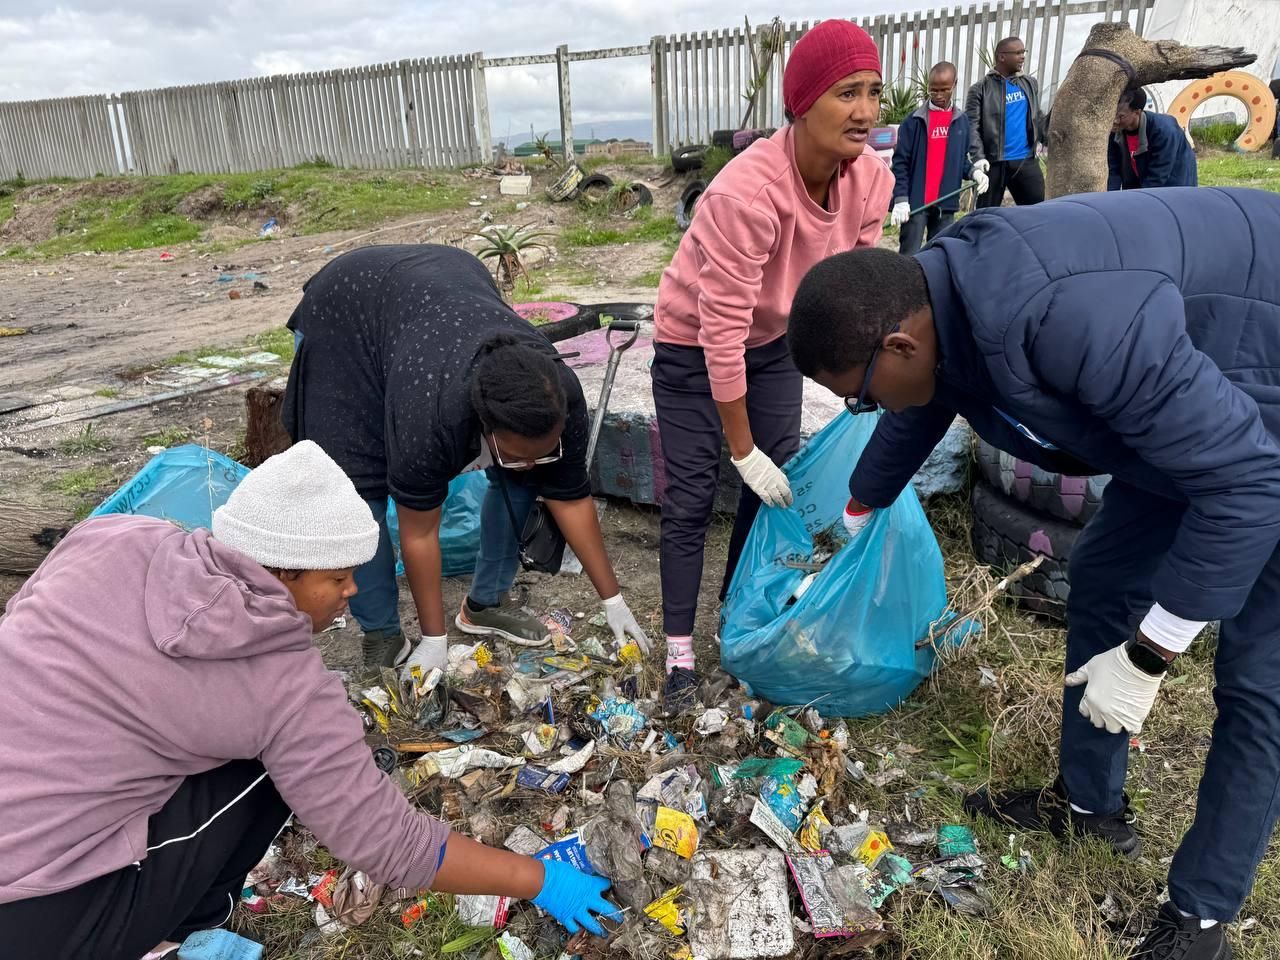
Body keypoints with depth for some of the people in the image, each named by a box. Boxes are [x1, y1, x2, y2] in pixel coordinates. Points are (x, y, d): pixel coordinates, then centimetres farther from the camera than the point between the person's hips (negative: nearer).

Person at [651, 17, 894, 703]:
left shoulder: (871, 180, -16)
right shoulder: (747, 191, -35)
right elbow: (722, 330, -31)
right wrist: (744, 452, -24)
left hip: (773, 342, 6)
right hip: (694, 348, -6)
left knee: (777, 483, 9)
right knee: (690, 499, -3)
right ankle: (679, 646, 13)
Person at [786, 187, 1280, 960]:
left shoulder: (1071, 318, -41)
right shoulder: (940, 305, -10)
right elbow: (913, 423, 12)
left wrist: (1147, 656, -25)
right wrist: (854, 517, 29)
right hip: (1192, 400, 8)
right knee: (1101, 581, 13)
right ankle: (1090, 804, 32)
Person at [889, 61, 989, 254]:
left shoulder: (962, 121, 9)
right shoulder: (915, 121, -4)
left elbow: (961, 159, 17)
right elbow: (900, 162, -5)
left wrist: (974, 171, -5)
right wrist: (901, 199, -14)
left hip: (946, 203, 4)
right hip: (915, 202, -4)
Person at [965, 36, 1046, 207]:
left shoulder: (1030, 84, 14)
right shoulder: (981, 89, -2)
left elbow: (1038, 119, 22)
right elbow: (972, 126, -10)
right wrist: (978, 157, -23)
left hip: (1026, 160, 4)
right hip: (994, 162, -4)